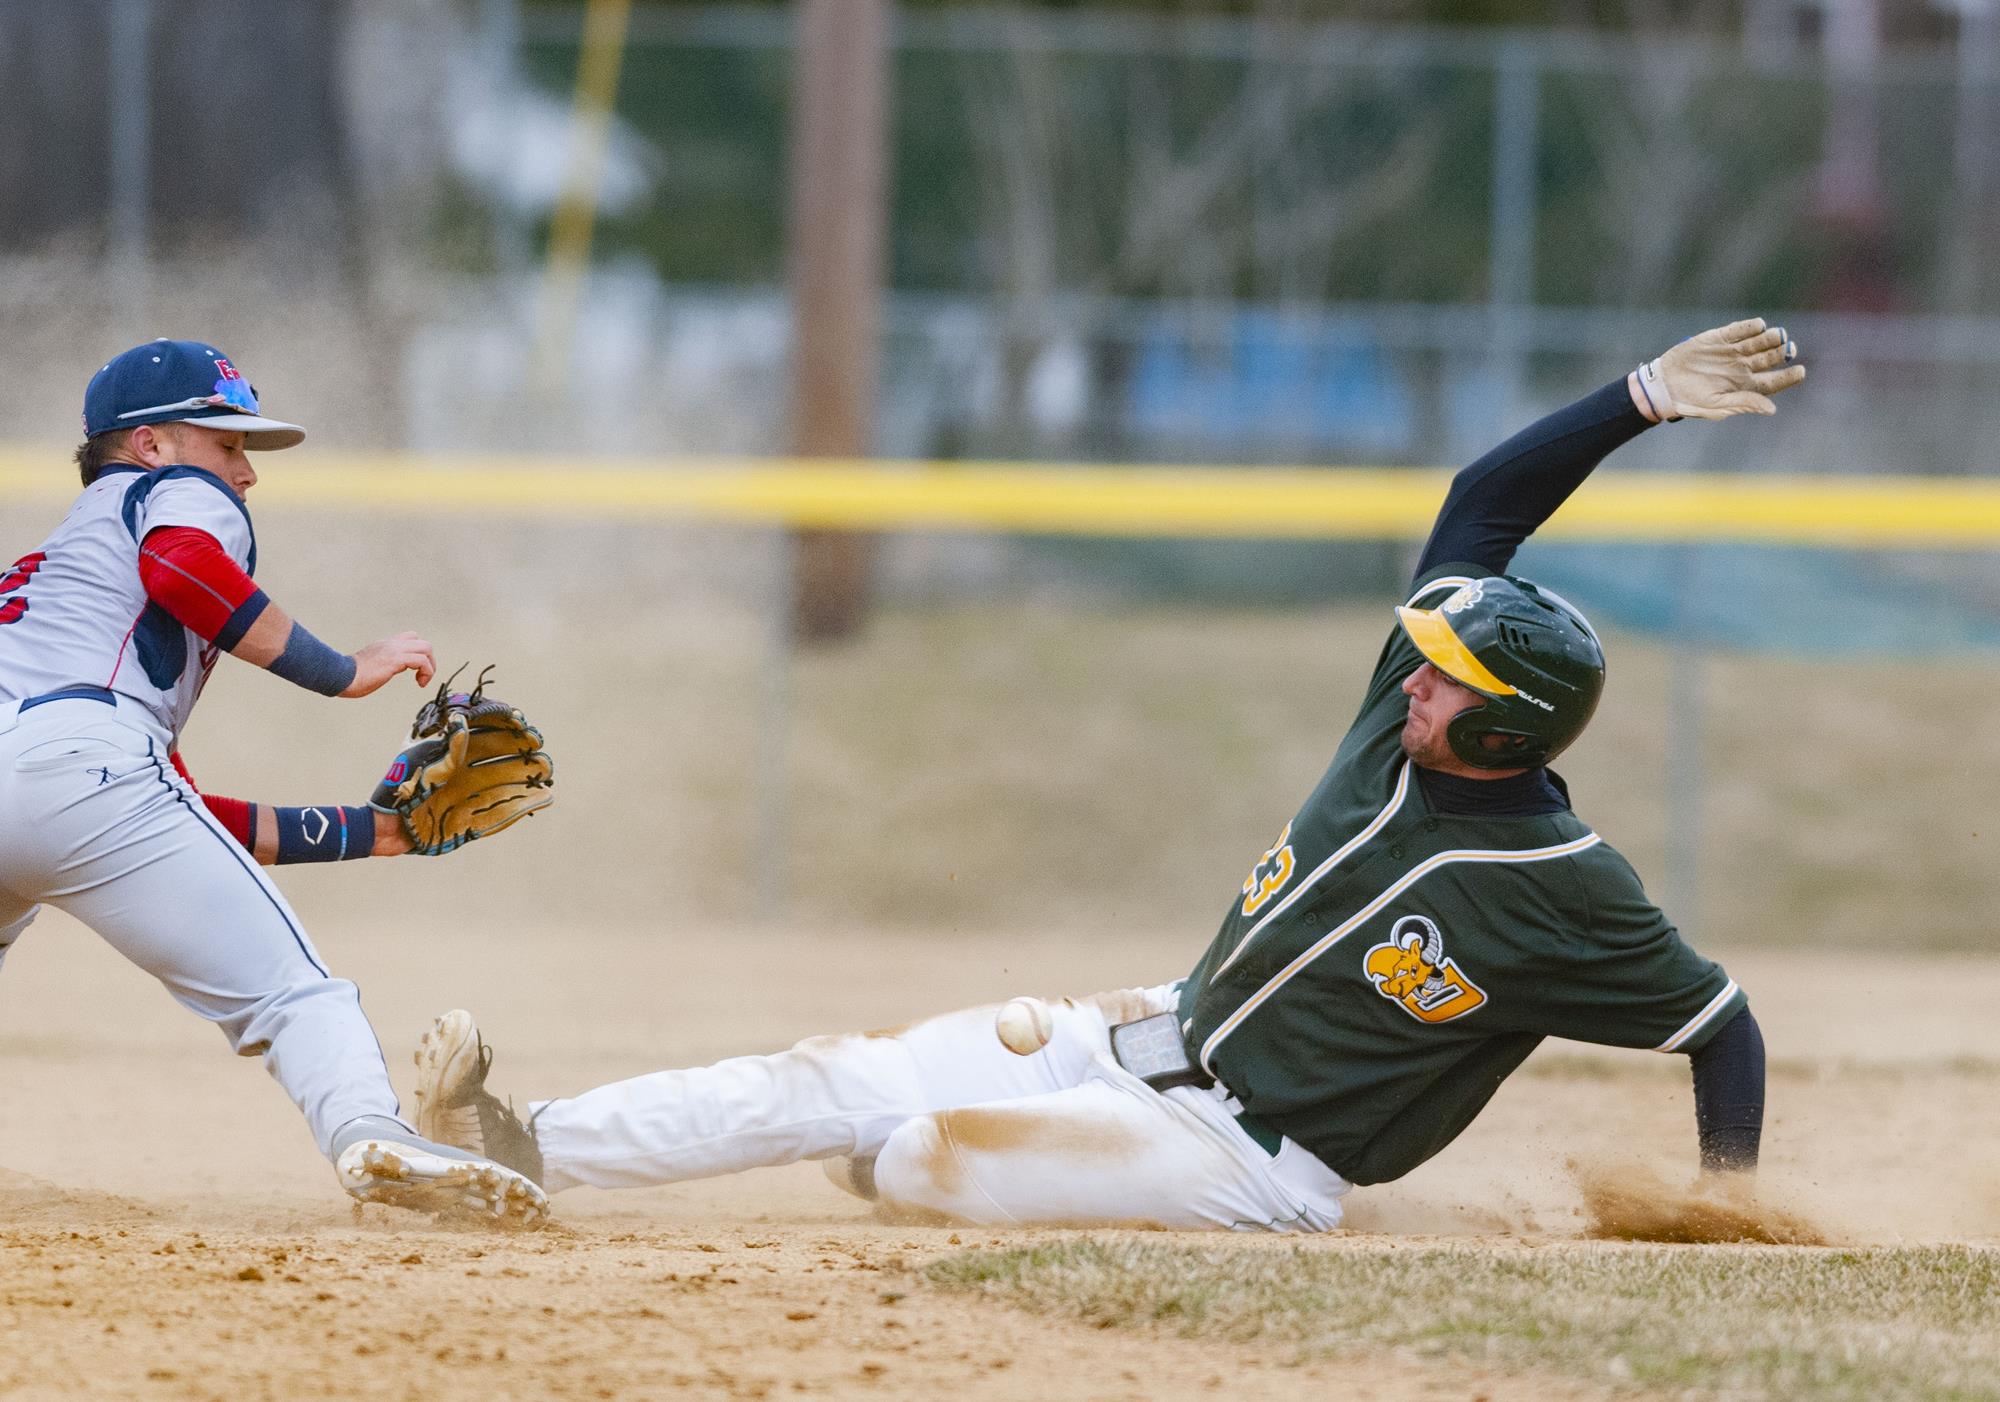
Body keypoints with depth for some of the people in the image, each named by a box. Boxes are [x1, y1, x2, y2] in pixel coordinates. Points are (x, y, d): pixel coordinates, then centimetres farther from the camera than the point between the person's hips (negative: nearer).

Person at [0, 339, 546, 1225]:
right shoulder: (177, 493, 22)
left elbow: (184, 817, 39)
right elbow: (179, 564, -8)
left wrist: (367, 832, 39)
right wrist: (343, 672, -1)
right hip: (76, 763, -7)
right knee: (288, 990, -5)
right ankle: (367, 1130, -32)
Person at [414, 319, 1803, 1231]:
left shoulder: (1567, 894, -23)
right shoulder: (1407, 716, -4)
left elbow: (1727, 1029, -15)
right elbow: (1479, 507, 1)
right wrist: (1638, 400, -10)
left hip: (1248, 1166, -9)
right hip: (1157, 1035, 9)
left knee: (914, 1152, -12)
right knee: (838, 1079, 3)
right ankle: (528, 1145, 12)